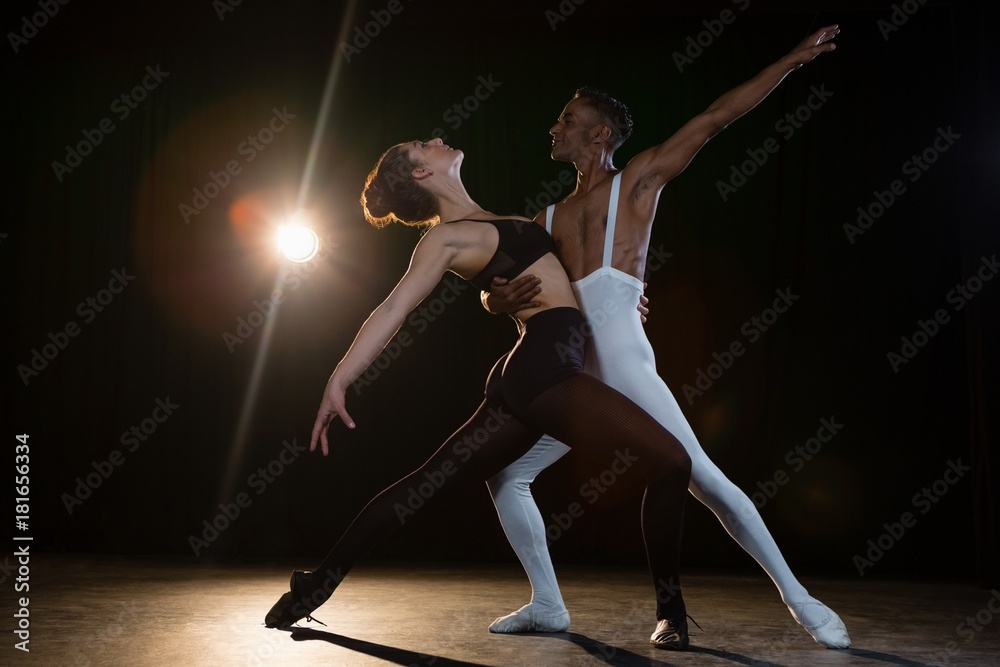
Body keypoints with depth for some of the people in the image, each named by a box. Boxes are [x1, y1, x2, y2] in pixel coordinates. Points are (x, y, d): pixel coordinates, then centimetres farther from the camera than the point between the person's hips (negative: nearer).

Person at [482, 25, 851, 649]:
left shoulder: (639, 177, 9)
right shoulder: (549, 218, 21)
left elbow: (715, 118, 6)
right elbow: (494, 290, 17)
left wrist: (792, 60, 5)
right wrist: (501, 298, -8)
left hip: (622, 359, -6)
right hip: (572, 375, 6)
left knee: (702, 476, -13)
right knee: (505, 474, 7)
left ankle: (799, 598, -2)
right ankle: (548, 604, 15)